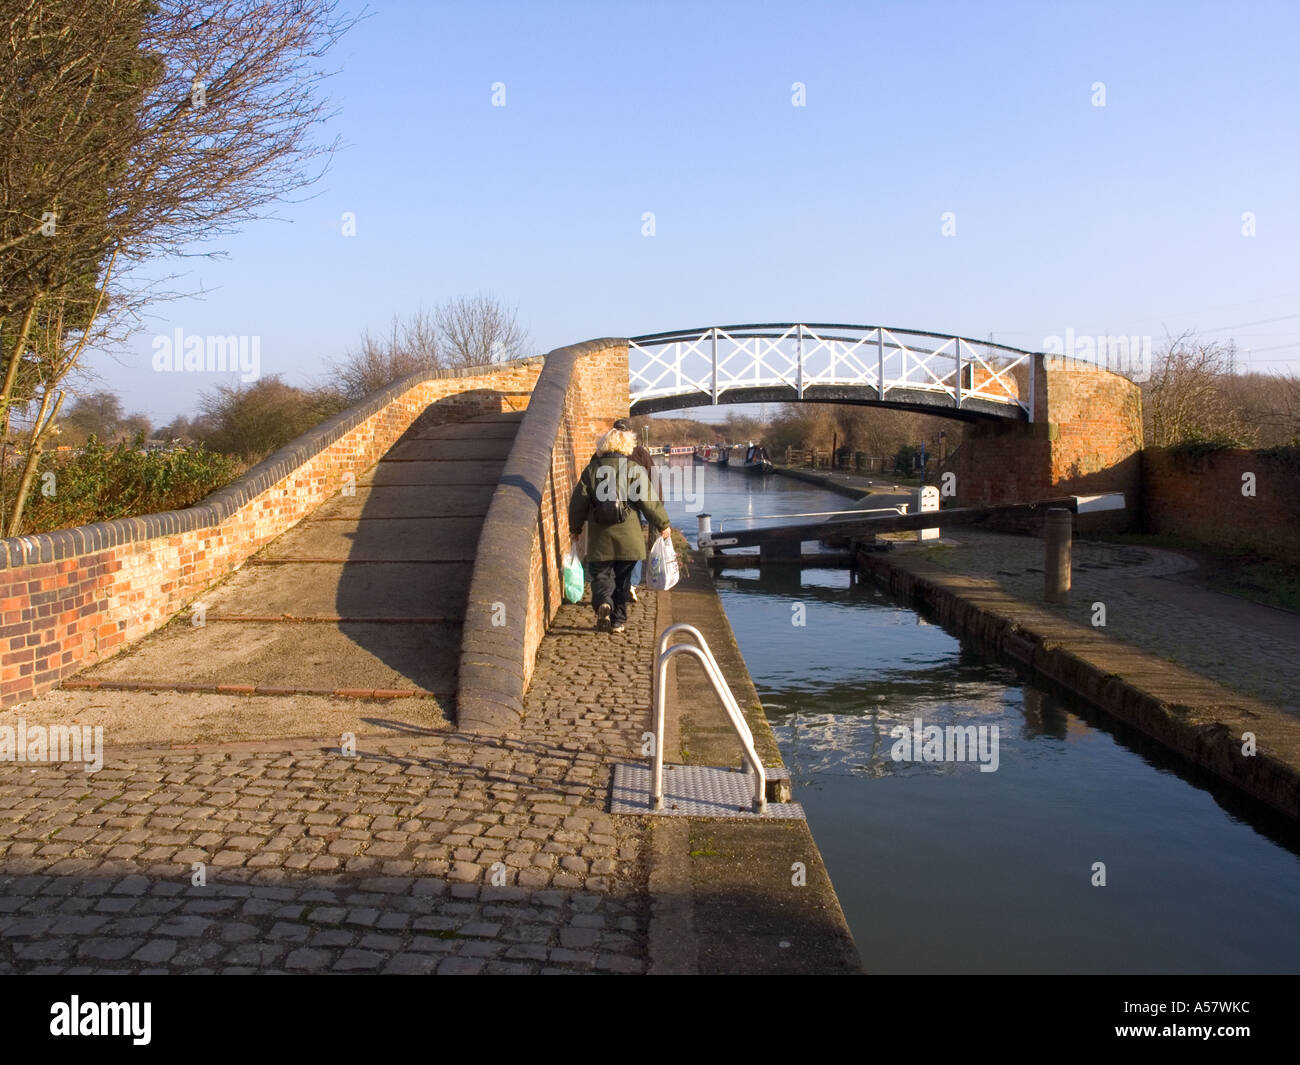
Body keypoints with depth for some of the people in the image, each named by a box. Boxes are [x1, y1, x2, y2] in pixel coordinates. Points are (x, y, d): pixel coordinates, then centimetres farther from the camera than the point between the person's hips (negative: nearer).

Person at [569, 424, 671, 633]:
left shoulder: (592, 469, 4)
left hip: (600, 537, 1)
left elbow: (578, 501, 7)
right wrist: (663, 524, 8)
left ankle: (603, 603, -19)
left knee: (600, 573, 9)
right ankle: (619, 620, 12)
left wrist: (575, 527, 21)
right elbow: (648, 501, -4)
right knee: (622, 578, 10)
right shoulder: (635, 469, -1)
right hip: (628, 537, 0)